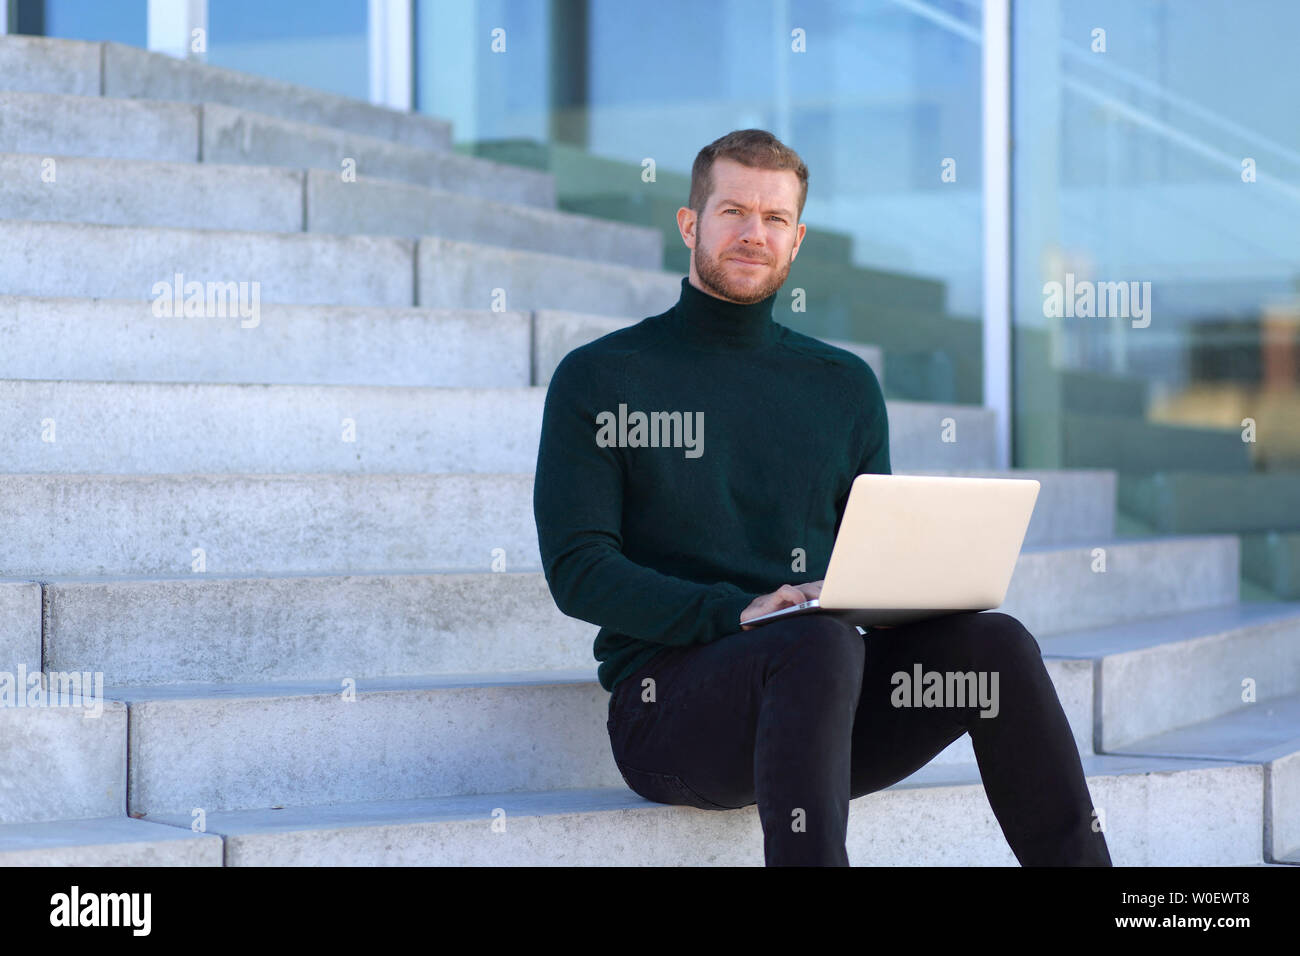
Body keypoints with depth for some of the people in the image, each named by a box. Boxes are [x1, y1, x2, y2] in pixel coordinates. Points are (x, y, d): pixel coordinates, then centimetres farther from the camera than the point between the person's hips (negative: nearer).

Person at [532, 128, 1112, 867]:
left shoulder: (845, 386, 18)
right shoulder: (597, 381, 4)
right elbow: (577, 570, -5)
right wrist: (737, 613, -20)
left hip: (821, 692, 4)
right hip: (669, 702, -4)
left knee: (995, 642, -23)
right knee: (821, 644, -36)